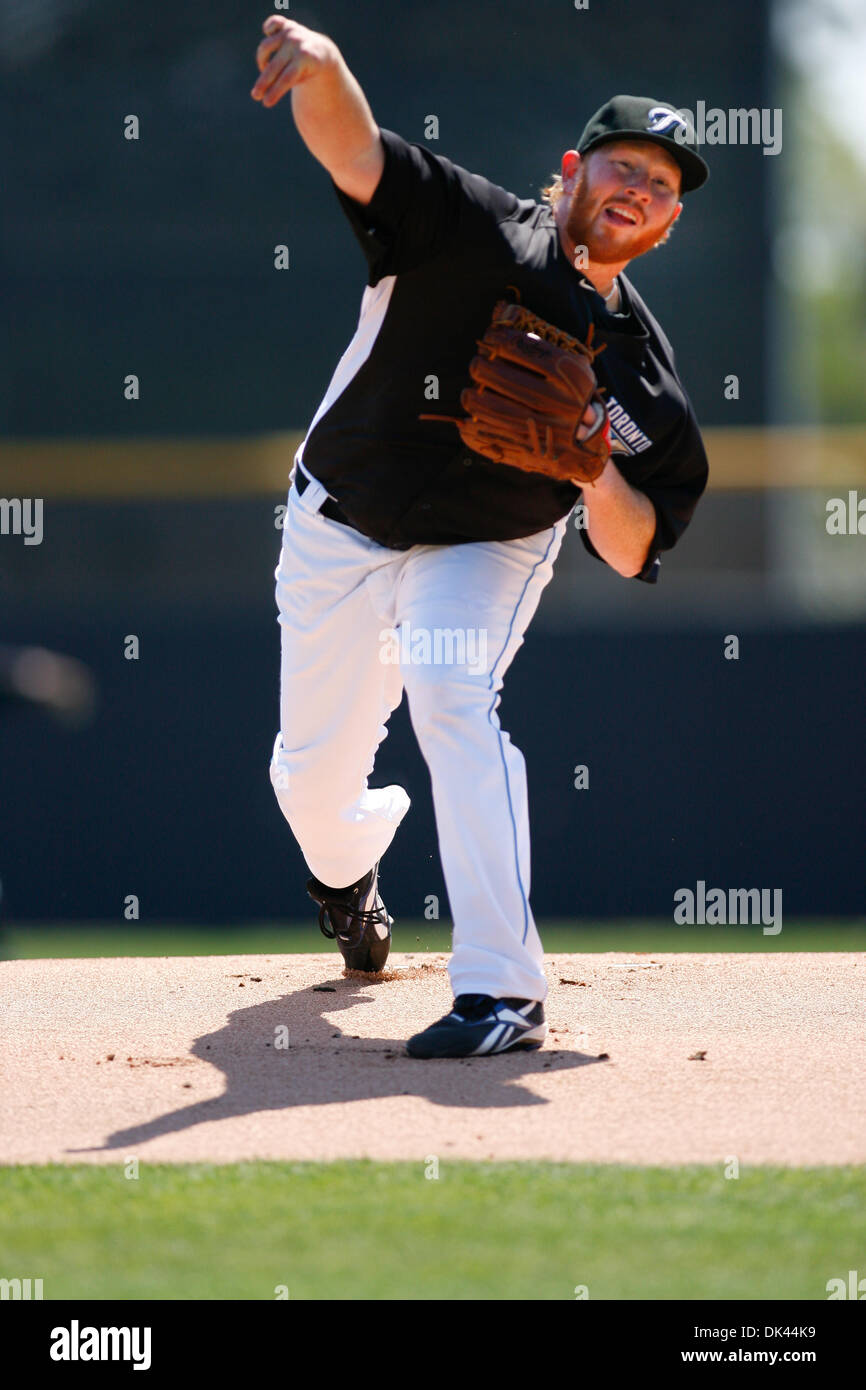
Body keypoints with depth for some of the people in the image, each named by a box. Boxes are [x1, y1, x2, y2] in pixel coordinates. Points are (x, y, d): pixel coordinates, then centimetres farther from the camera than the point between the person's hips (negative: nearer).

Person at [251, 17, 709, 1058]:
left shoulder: (641, 374, -12)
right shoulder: (474, 231, -18)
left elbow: (632, 554, -8)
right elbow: (355, 150, -35)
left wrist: (596, 468, -29)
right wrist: (323, 69, -57)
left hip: (484, 550, 0)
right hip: (339, 531, 1)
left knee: (452, 690, -30)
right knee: (312, 776, 6)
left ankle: (504, 991, -32)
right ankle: (346, 871, 49)